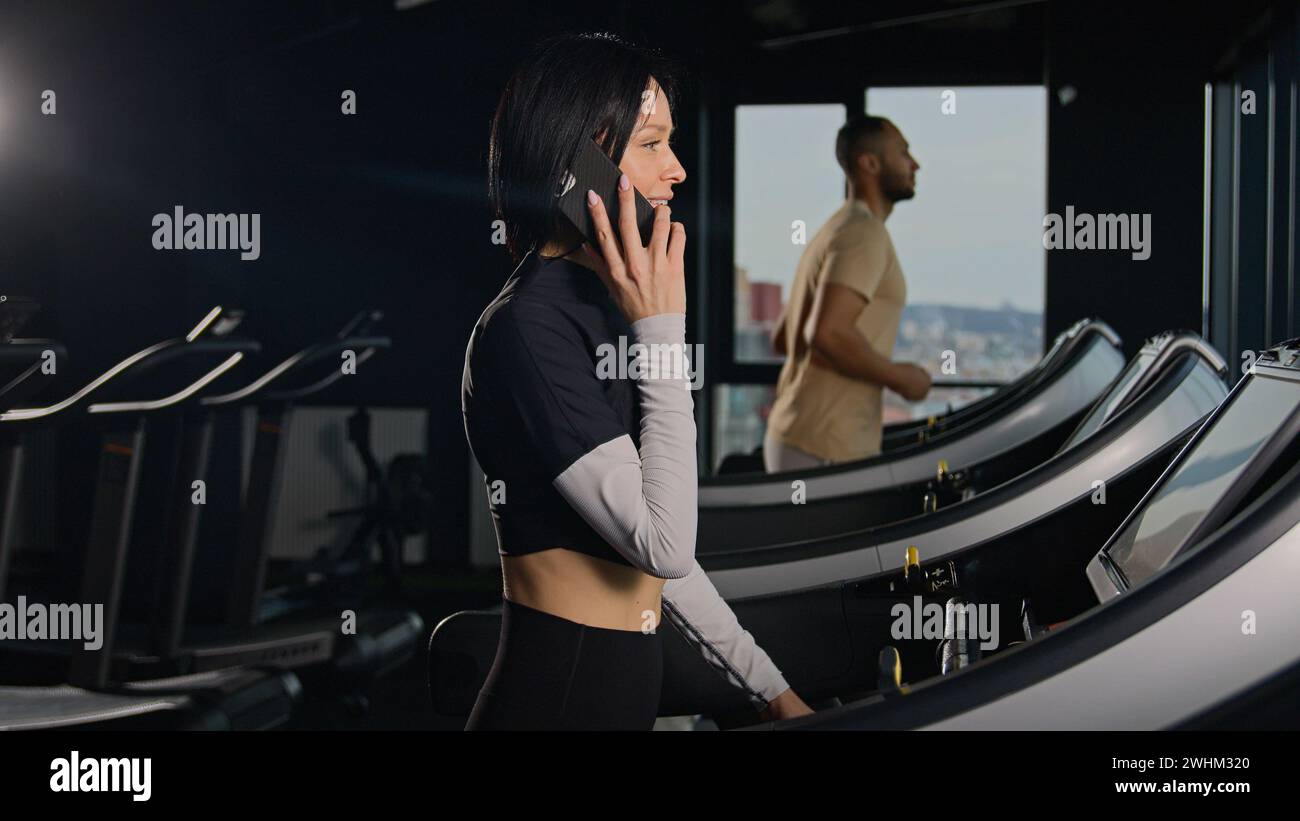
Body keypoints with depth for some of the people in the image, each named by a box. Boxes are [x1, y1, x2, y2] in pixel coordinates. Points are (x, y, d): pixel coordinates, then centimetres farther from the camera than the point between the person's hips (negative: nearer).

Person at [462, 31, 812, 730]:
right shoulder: (528, 326, -17)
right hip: (559, 696, -9)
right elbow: (664, 547, -22)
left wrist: (769, 688, 14)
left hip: (625, 686, 9)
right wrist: (663, 331, -18)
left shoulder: (598, 308, 13)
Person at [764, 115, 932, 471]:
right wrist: (900, 377, -13)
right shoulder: (864, 232, -13)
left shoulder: (834, 231, 19)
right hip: (827, 452, -10)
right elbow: (827, 333, -27)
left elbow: (783, 338, 26)